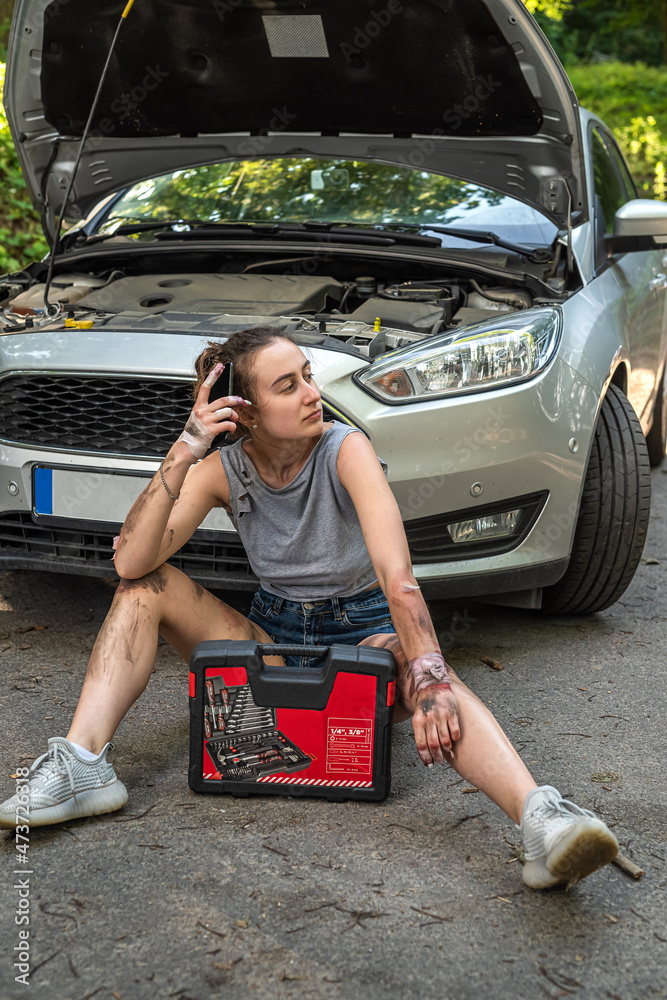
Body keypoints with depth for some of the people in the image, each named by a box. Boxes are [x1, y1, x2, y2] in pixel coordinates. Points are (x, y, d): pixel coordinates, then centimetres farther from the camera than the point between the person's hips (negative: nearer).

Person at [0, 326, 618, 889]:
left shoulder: (345, 450, -18)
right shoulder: (223, 470, -9)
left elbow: (398, 576, -31)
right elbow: (131, 561, -23)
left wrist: (427, 677, -46)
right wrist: (183, 453, -32)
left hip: (363, 634, -3)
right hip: (271, 640, 4)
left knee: (431, 677, -38)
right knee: (148, 586, -16)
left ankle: (541, 819, -60)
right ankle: (82, 765, -27)